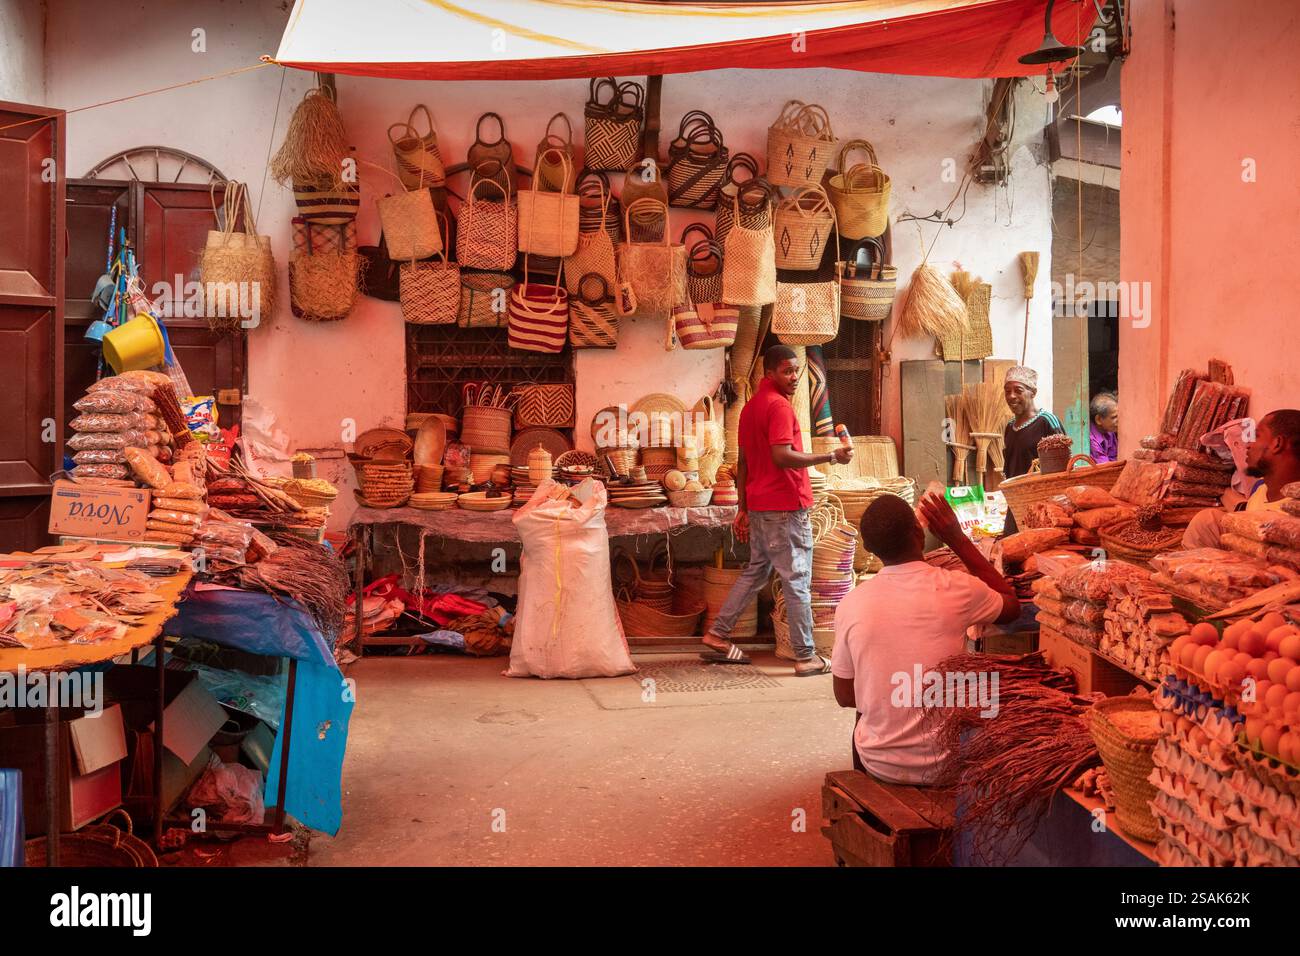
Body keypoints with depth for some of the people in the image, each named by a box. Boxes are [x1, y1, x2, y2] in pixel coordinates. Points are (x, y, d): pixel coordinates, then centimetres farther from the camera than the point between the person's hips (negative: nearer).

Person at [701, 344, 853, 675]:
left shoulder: (751, 406, 15)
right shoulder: (779, 405, -13)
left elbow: (743, 462, 17)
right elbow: (782, 456, -25)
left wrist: (743, 508, 18)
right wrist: (831, 456, -21)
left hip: (758, 506, 9)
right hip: (785, 506, -9)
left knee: (756, 571, 19)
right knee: (797, 581, -3)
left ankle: (717, 635, 22)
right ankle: (806, 657, 3)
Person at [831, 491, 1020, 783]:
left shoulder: (851, 605, -11)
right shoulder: (956, 589, -15)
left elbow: (845, 697, -1)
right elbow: (1012, 607, 9)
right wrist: (958, 540, 6)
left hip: (880, 766, 1)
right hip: (946, 763, -1)